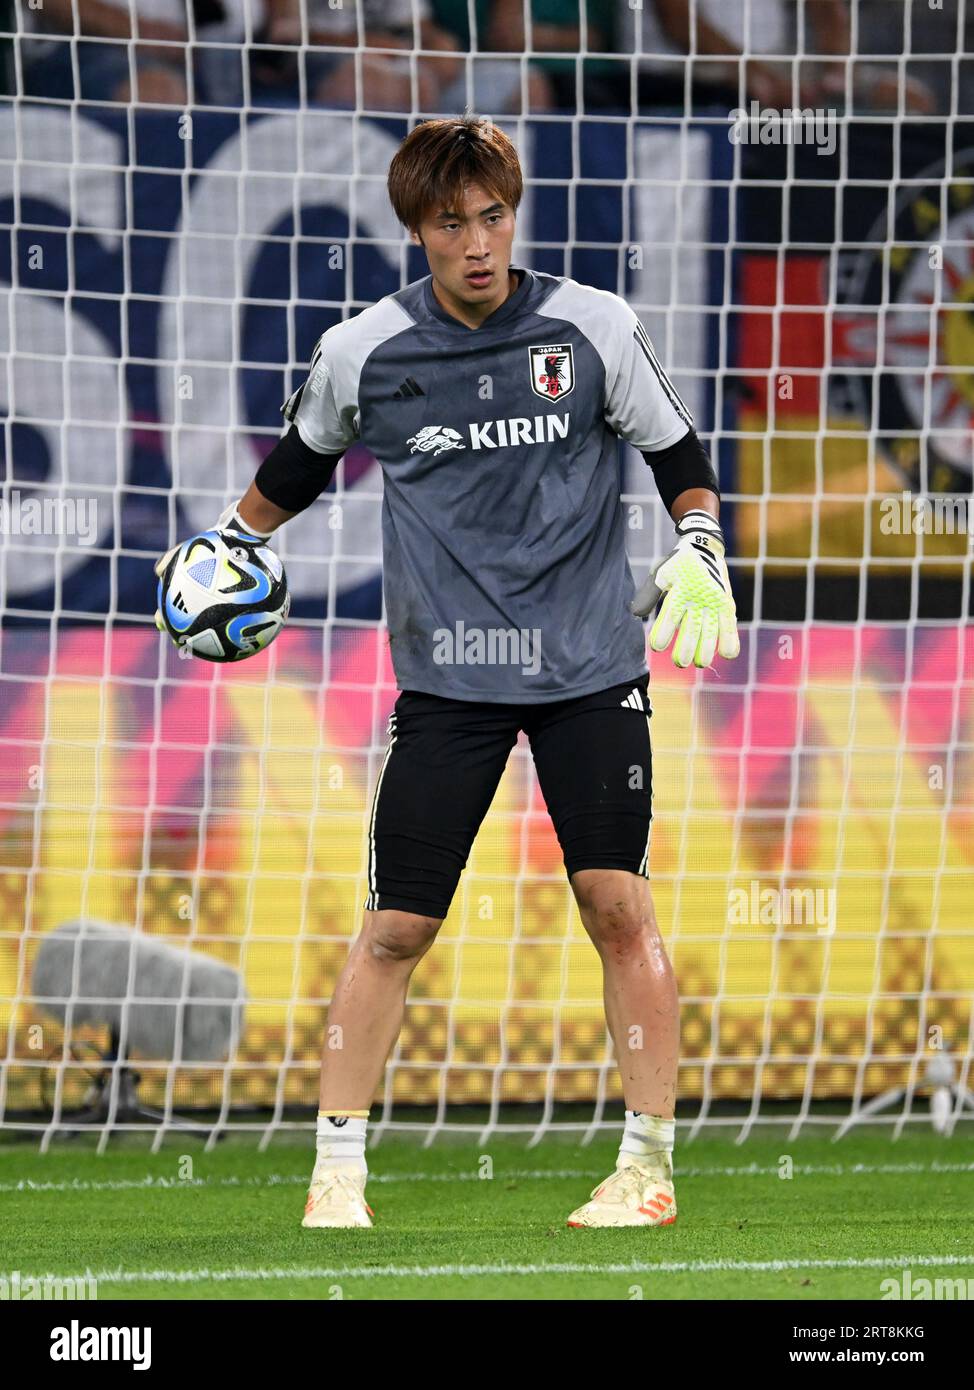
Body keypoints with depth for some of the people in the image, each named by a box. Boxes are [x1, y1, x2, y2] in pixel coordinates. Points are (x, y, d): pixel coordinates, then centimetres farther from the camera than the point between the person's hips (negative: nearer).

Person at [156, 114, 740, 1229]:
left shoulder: (593, 329, -2)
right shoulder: (362, 353, -1)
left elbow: (683, 461, 8)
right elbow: (294, 471, 20)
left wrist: (700, 551, -7)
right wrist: (226, 548, 11)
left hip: (590, 665, 0)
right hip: (446, 673, 0)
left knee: (617, 904, -7)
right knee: (396, 926, -3)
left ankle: (649, 1166, 3)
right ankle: (337, 1170, 6)